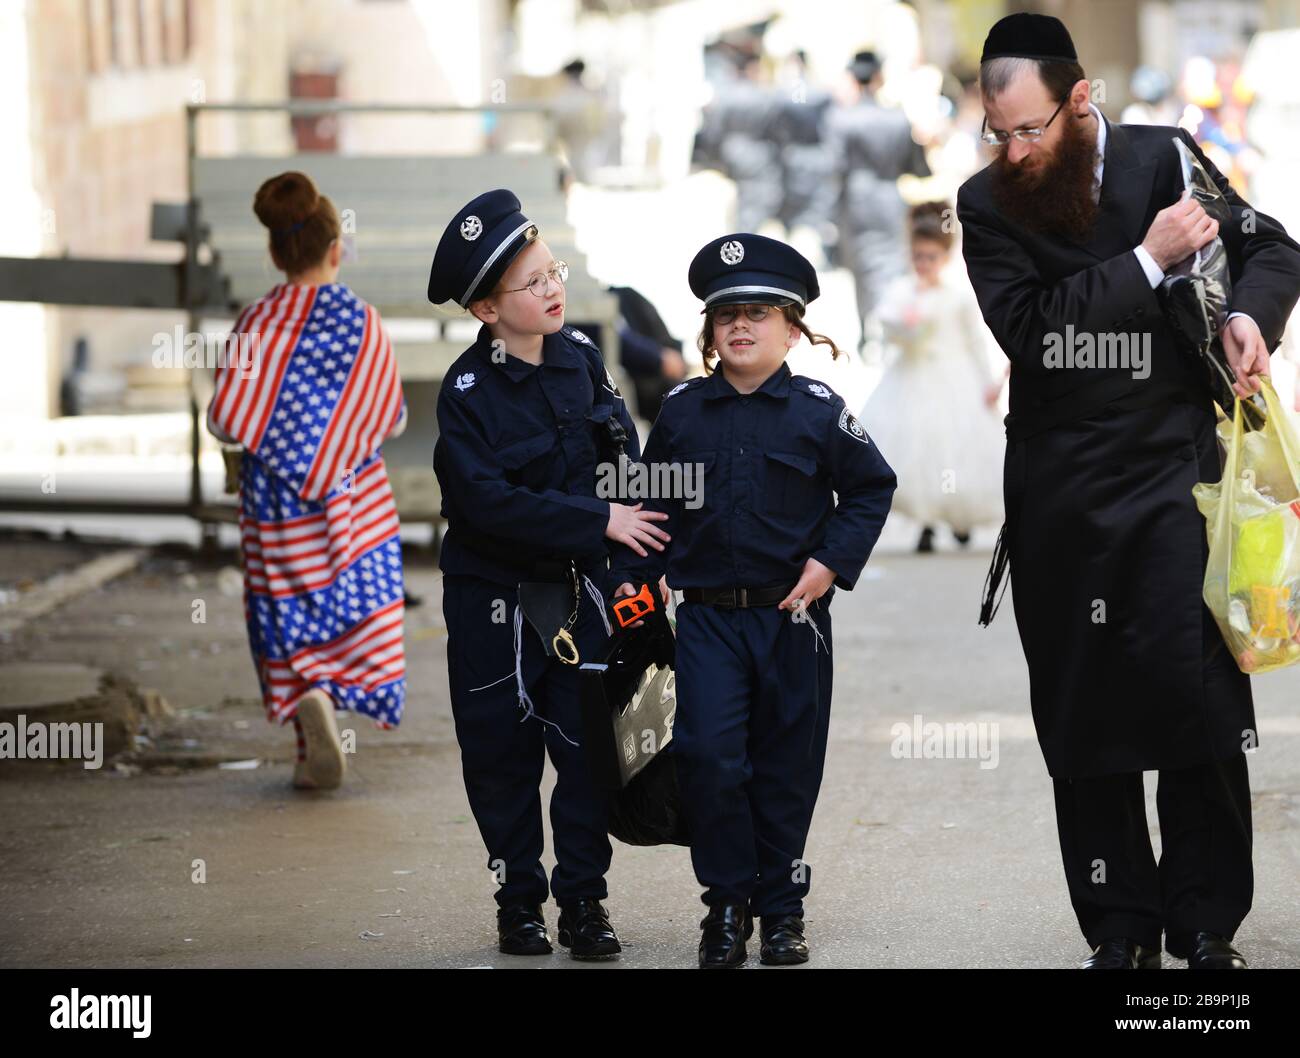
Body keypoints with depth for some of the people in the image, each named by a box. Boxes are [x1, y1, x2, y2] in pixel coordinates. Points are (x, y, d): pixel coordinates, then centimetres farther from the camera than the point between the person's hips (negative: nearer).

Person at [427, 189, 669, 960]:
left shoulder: (581, 355, 1)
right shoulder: (467, 391, -14)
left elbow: (623, 455, 14)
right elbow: (487, 500, -23)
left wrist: (644, 544, 7)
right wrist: (600, 521, -22)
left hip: (577, 589, 3)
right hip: (494, 599, -3)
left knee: (589, 745, 1)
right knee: (503, 754, 5)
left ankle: (584, 901, 10)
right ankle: (518, 900, 18)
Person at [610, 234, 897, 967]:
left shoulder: (817, 410, -2)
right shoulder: (681, 411, 5)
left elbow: (873, 488, 5)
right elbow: (653, 500, 14)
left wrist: (833, 561, -6)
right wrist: (631, 576, 4)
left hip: (793, 615, -1)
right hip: (708, 617, 1)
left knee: (786, 767, 6)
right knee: (709, 756, -10)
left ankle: (782, 906, 20)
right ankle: (727, 902, 4)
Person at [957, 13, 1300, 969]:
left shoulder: (1165, 159, 1)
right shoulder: (988, 203, 1)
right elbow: (1025, 325, -12)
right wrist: (1148, 261, -17)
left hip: (1172, 468, -1)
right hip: (1060, 488, 1)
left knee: (1196, 688, -9)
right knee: (1082, 712, 4)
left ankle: (1207, 926, 0)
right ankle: (1120, 929, 12)